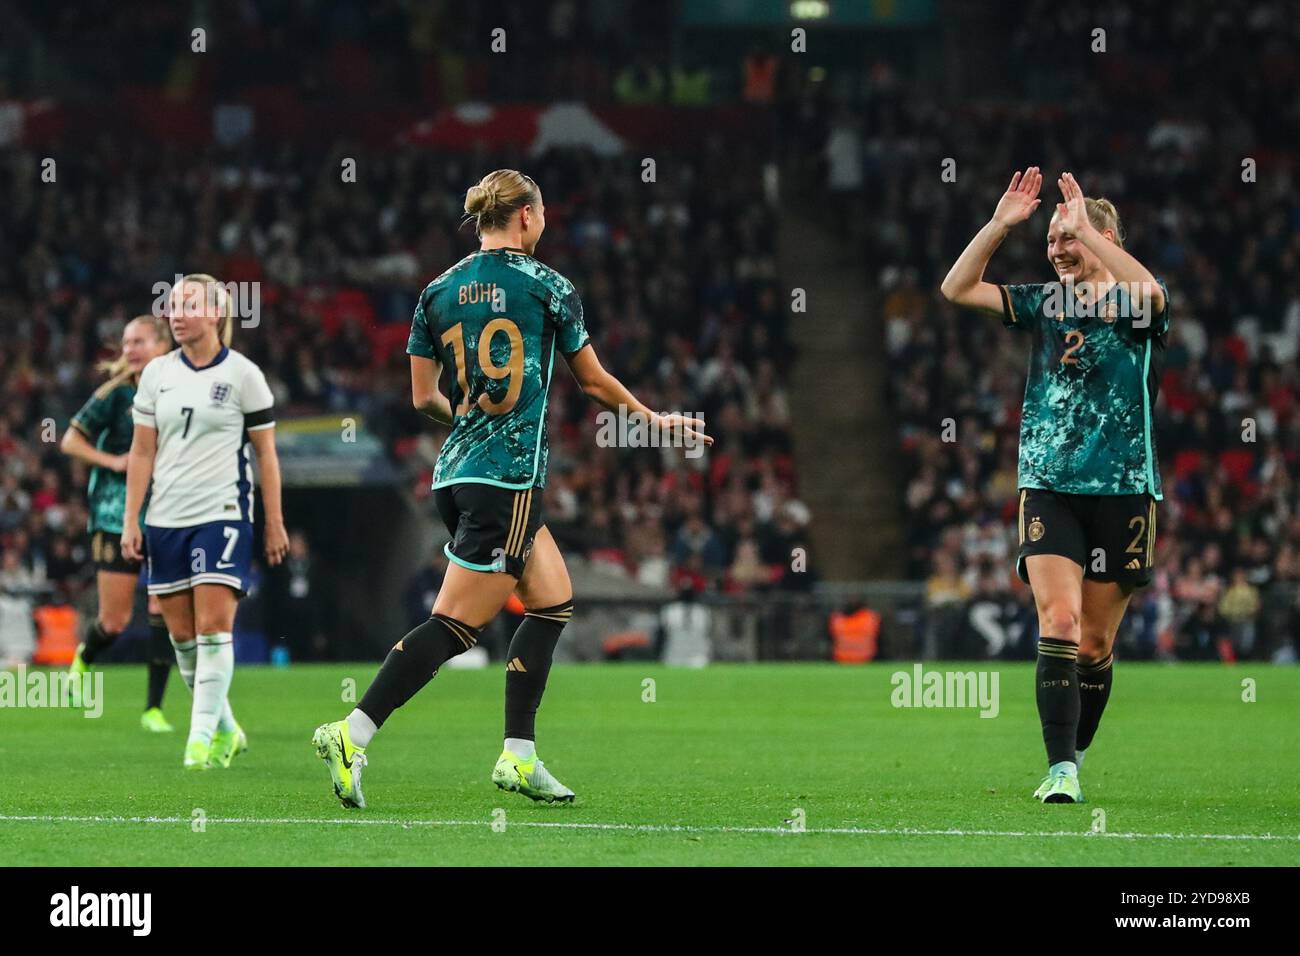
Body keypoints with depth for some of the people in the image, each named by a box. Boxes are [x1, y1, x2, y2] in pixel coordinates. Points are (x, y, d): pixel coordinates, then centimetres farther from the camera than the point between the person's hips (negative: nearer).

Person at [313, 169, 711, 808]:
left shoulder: (438, 291, 9)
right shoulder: (548, 286, -4)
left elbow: (424, 397, 9)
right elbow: (593, 380, 6)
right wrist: (652, 419, 23)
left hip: (454, 472, 7)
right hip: (508, 478, -7)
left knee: (554, 600, 16)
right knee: (456, 624, -8)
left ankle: (519, 757, 11)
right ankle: (352, 735, -16)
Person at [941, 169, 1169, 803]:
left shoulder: (1136, 306, 0)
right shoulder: (1043, 304, 11)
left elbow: (1149, 294, -26)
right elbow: (957, 289, 4)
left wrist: (1083, 227, -26)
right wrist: (1000, 224, -7)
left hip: (1122, 490, -1)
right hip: (1048, 486, 1)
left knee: (1096, 643, 5)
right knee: (1058, 622, -15)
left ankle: (1073, 760, 22)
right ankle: (1060, 772, -19)